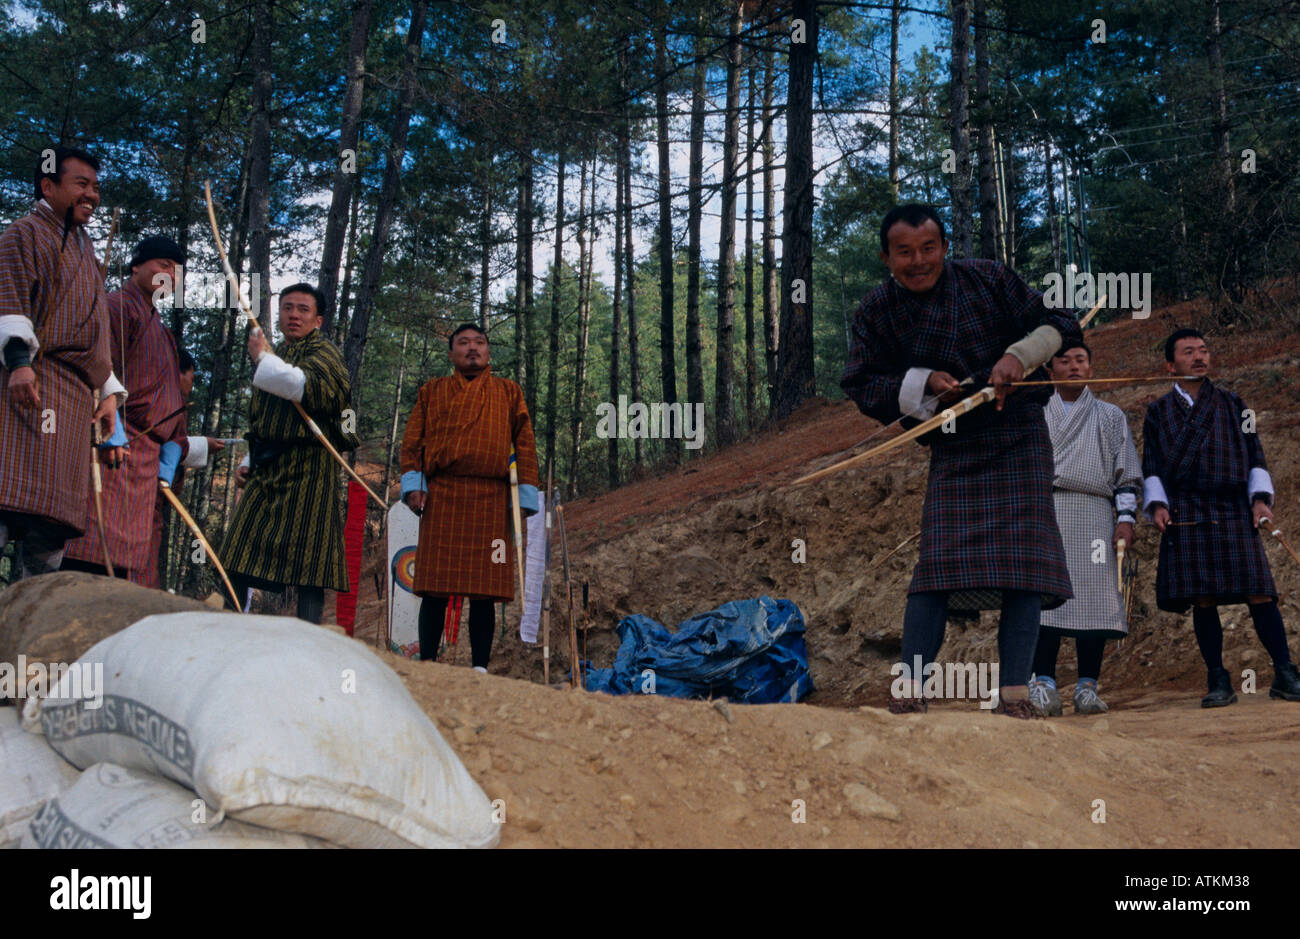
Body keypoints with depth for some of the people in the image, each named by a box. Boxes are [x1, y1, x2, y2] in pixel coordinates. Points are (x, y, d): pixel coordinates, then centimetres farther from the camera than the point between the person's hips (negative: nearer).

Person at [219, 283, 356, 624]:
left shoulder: (323, 352, -2)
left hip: (306, 470, -8)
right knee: (236, 557, 5)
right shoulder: (278, 354, 22)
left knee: (306, 562, -8)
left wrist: (262, 356, -14)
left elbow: (303, 385, -26)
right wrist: (249, 461, 18)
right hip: (267, 469, 8)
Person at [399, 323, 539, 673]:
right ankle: (427, 664, 5)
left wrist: (524, 495, 2)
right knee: (435, 588, -2)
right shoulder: (432, 391, 18)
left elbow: (525, 444, 11)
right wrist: (413, 483, -2)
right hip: (441, 499, 0)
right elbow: (413, 440, 12)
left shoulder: (509, 393, 17)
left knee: (484, 591, -2)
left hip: (491, 503, 0)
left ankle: (480, 668, 3)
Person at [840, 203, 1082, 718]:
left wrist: (1017, 356, -15)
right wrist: (923, 382, -14)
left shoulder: (988, 279, -3)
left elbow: (1055, 323, 4)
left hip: (1018, 434, 0)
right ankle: (908, 688, -9)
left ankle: (1014, 691, -6)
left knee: (1024, 555, -9)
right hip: (953, 447, 0)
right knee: (939, 558, -11)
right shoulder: (877, 313, 0)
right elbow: (862, 387, 1)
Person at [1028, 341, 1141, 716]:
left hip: (1094, 514, 0)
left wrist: (1126, 518, 1)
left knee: (1093, 598, -8)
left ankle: (1087, 686, -6)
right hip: (1045, 513, 0)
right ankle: (1043, 684, -16)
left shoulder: (1110, 417, 20)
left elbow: (1127, 473, 13)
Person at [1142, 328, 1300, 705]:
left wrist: (1260, 498, 0)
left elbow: (1254, 454, 13)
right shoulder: (1159, 411, 12)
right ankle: (1218, 682, 2)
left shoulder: (1232, 404, 15)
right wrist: (1157, 504, -4)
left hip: (1234, 510, 1)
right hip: (1186, 515, 0)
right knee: (1202, 599, -4)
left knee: (1258, 592, -8)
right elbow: (1151, 465, 10)